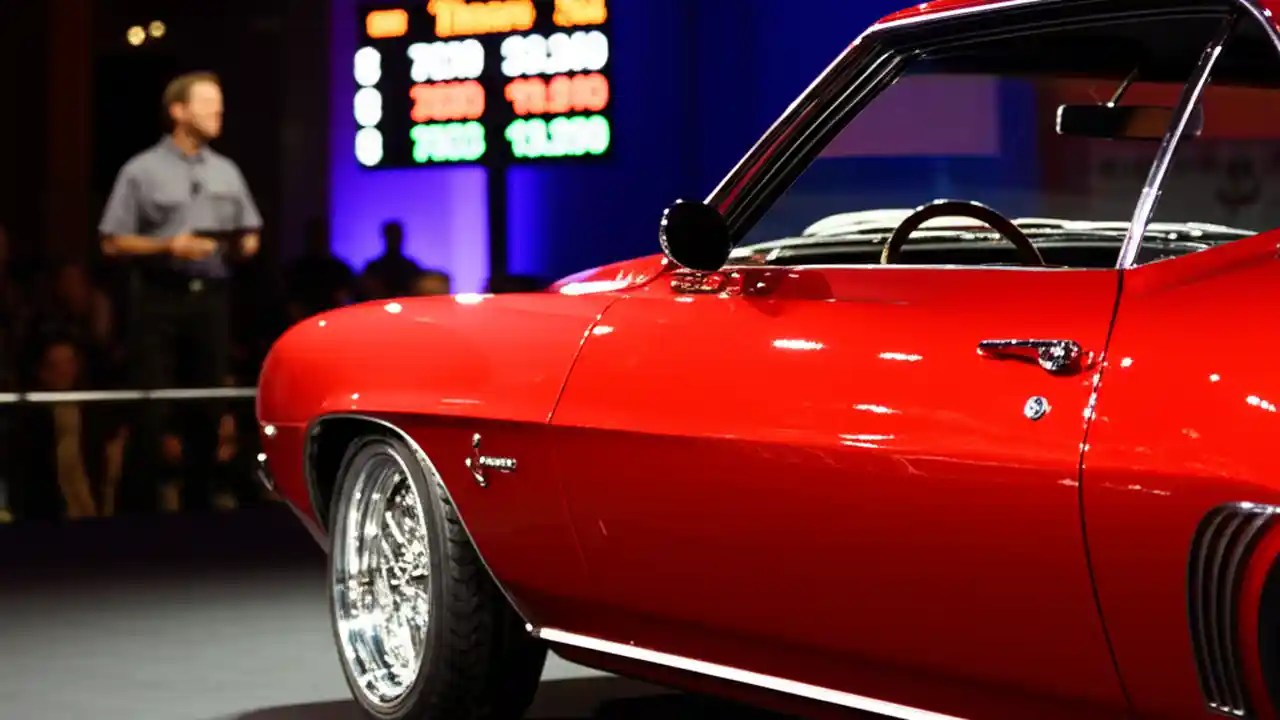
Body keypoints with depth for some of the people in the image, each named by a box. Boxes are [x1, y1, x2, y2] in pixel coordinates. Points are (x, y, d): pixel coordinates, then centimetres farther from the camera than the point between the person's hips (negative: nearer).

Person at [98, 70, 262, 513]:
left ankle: (199, 495, 16)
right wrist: (168, 247, -15)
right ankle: (156, 494, 1)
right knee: (154, 401, -6)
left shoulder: (227, 172, 13)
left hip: (212, 297, 4)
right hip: (161, 298, -4)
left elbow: (250, 238, 17)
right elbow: (113, 243, -3)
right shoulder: (141, 171, -1)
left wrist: (244, 245, -6)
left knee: (209, 400, 7)